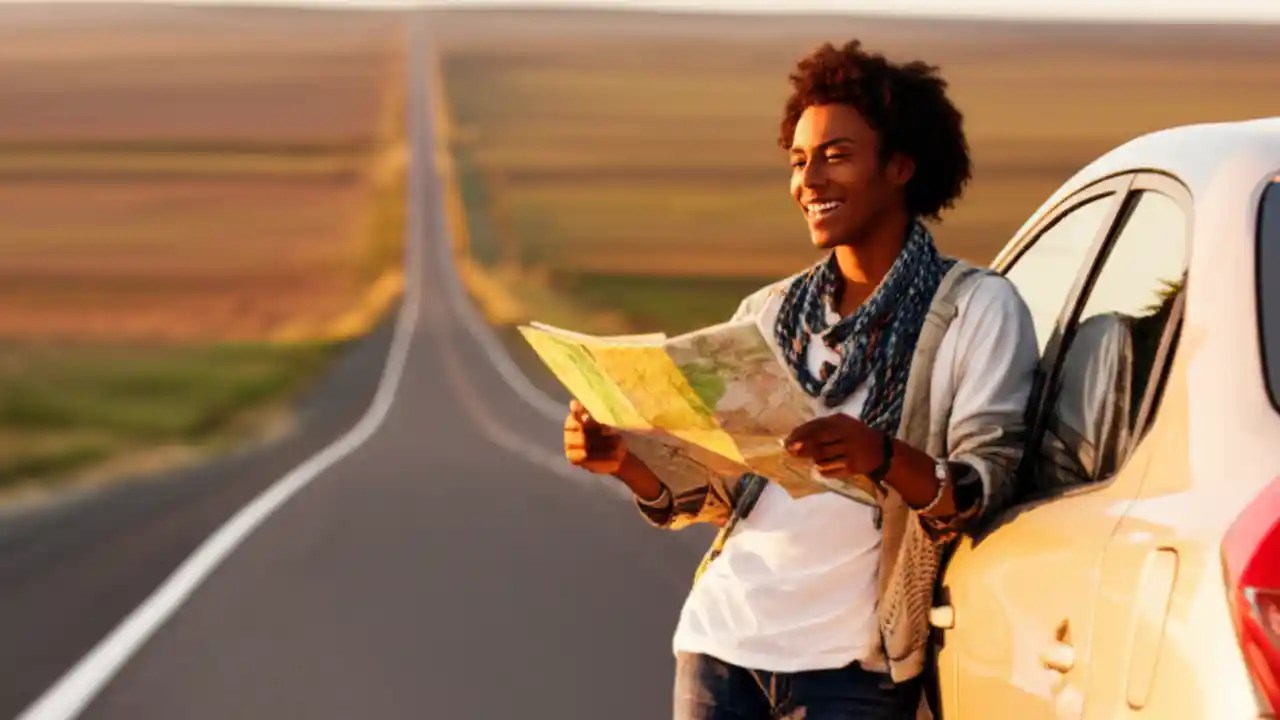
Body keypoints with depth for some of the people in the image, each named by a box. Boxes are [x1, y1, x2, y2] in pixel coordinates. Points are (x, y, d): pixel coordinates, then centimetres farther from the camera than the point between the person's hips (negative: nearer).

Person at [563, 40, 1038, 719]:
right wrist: (626, 460, -4)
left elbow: (989, 493, -10)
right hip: (720, 638, 4)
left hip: (850, 663, -4)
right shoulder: (766, 314, 14)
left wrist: (883, 457, -28)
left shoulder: (977, 309, -1)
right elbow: (711, 496, 15)